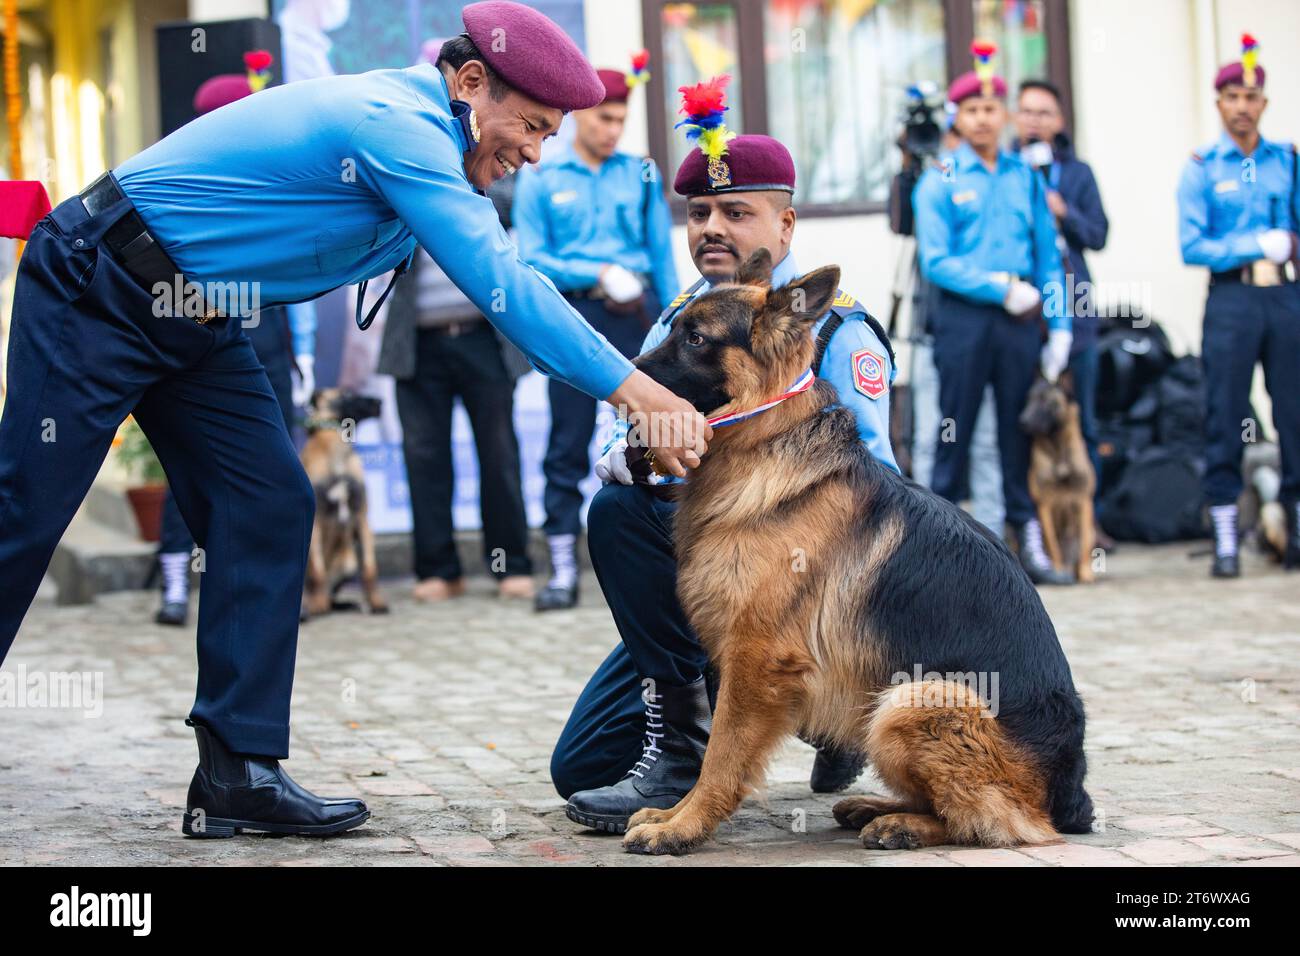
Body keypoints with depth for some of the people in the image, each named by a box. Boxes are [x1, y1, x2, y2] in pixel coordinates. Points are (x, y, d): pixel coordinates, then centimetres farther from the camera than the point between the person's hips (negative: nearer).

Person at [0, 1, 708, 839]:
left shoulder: (421, 137, 9)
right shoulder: (397, 127, -23)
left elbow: (502, 282, 11)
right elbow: (502, 287, -28)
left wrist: (645, 390, 3)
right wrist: (639, 392, -27)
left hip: (192, 322, 10)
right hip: (94, 290, -10)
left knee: (269, 507, 1)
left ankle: (239, 771, 2)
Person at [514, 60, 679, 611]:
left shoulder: (640, 175, 9)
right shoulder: (540, 179, 4)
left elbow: (663, 253, 10)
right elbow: (530, 259, -3)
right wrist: (596, 274, -14)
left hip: (637, 314, 2)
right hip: (575, 317, -1)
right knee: (568, 445, 0)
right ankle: (563, 570, 4)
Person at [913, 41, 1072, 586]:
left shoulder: (1026, 177, 12)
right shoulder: (940, 182, 2)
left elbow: (1048, 255, 11)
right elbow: (935, 261, -7)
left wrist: (1059, 326, 4)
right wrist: (999, 287, -15)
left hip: (1019, 318, 3)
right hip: (963, 317, -3)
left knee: (1021, 430, 4)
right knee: (955, 432, 0)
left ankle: (1030, 544, 8)